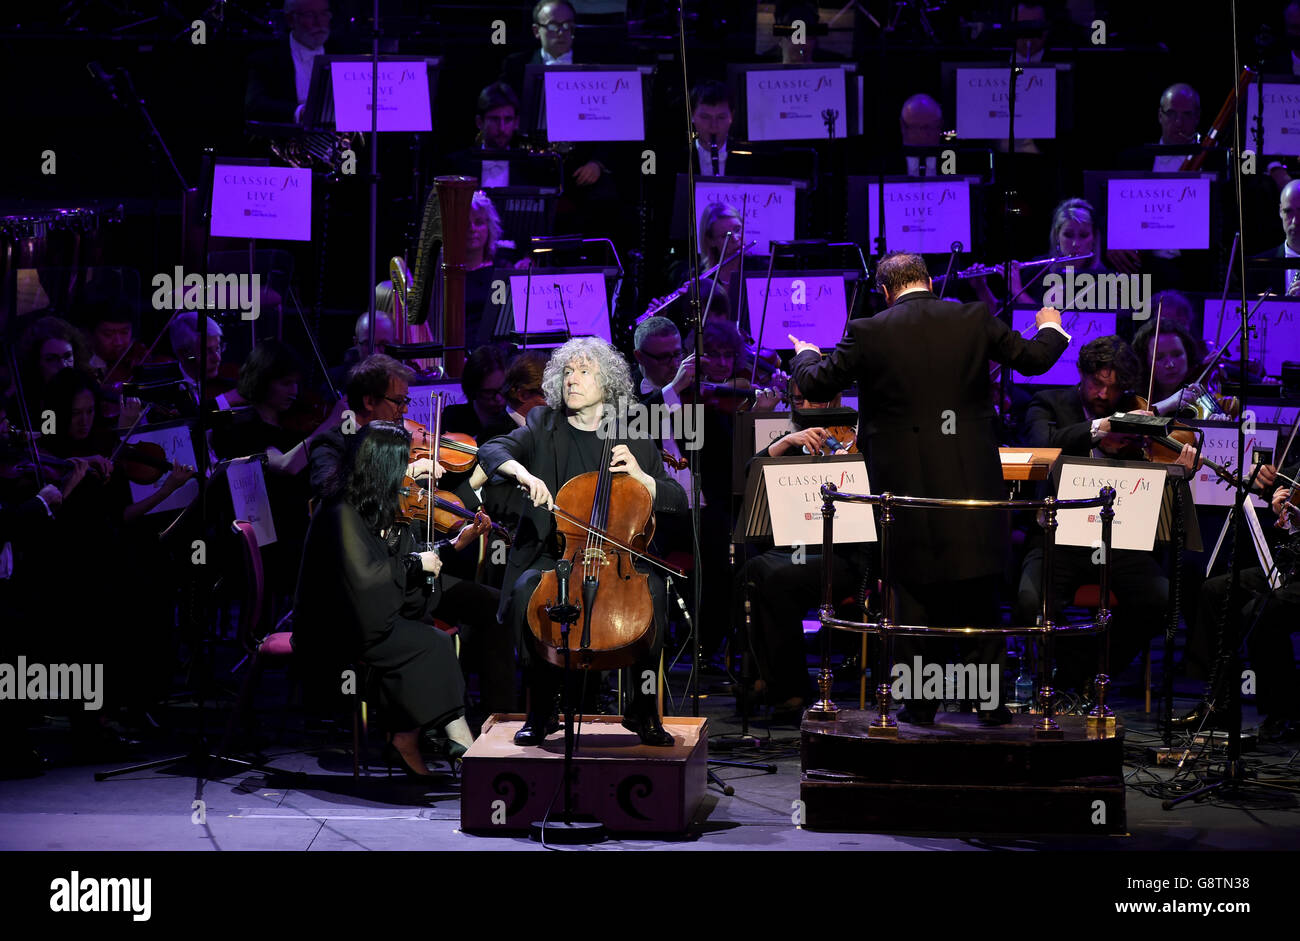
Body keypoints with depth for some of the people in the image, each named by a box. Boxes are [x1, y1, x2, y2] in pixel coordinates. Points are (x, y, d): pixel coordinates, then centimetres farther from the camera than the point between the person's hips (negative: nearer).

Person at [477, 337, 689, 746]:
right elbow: (491, 451, -5)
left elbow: (677, 502, 8)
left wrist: (639, 475, -10)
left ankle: (643, 708, -16)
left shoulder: (634, 439, 10)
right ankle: (541, 709, -16)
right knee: (525, 590, -32)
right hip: (554, 556, 0)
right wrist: (522, 472, -25)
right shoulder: (543, 426, 11)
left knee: (652, 589, -31)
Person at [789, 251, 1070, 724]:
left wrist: (805, 355, 25)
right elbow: (1033, 358, 5)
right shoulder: (974, 319, -2)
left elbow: (816, 384, 1)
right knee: (980, 595, 11)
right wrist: (1050, 328, 29)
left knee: (915, 594, 8)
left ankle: (921, 703, 9)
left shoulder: (868, 333, -7)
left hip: (905, 479, -1)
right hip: (972, 478, 2)